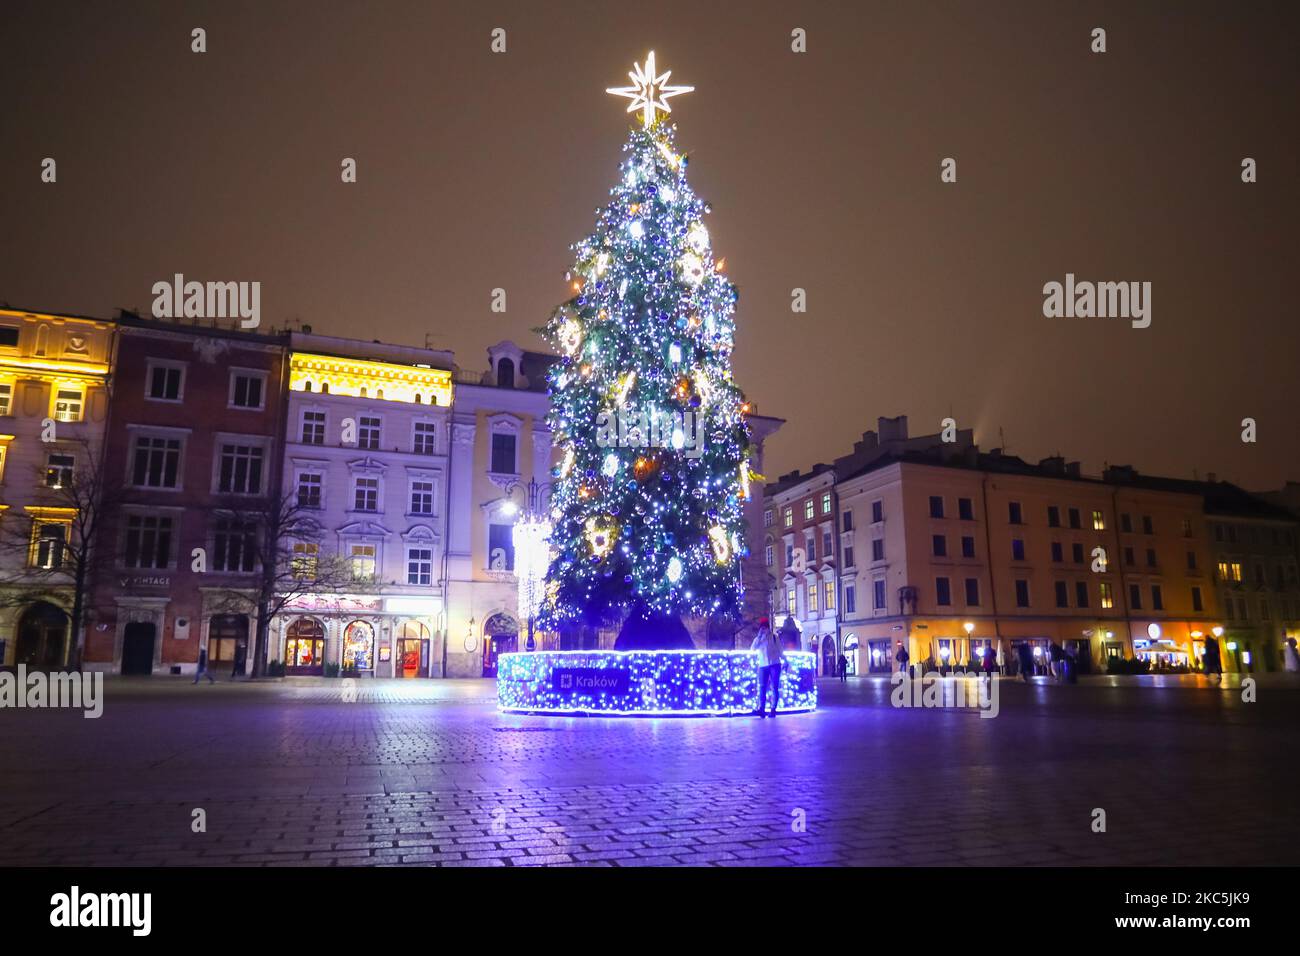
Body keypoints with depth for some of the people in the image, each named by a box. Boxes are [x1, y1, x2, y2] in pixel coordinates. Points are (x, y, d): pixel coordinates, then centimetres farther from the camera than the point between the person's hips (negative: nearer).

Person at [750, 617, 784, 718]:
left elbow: (780, 650, 9)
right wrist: (759, 636, -10)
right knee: (762, 687, -7)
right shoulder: (757, 639, 11)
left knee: (775, 687, -2)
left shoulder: (774, 637, 7)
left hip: (774, 665, -1)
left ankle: (773, 709, -1)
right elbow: (752, 649, -6)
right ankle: (761, 709, -14)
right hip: (763, 666, 1)